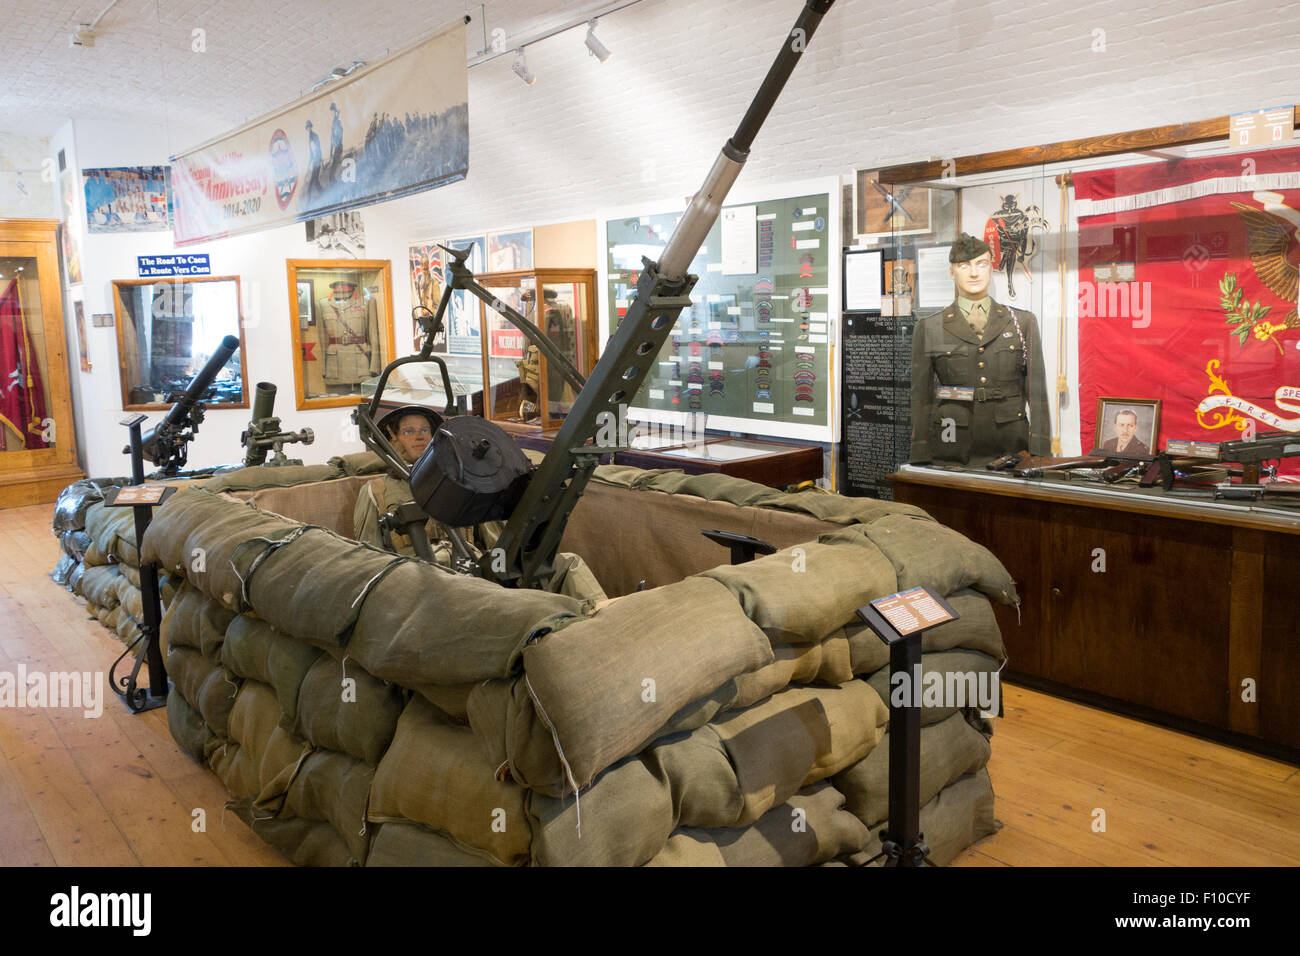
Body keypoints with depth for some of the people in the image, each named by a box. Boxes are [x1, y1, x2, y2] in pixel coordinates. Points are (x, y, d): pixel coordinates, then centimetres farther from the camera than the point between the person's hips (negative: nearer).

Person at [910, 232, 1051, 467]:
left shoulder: (1022, 322, 8)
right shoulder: (929, 328, 5)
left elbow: (1037, 393, 6)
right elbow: (921, 397, 4)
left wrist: (1040, 456, -1)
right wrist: (921, 463, 0)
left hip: (1011, 448, 1)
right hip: (951, 454, -1)